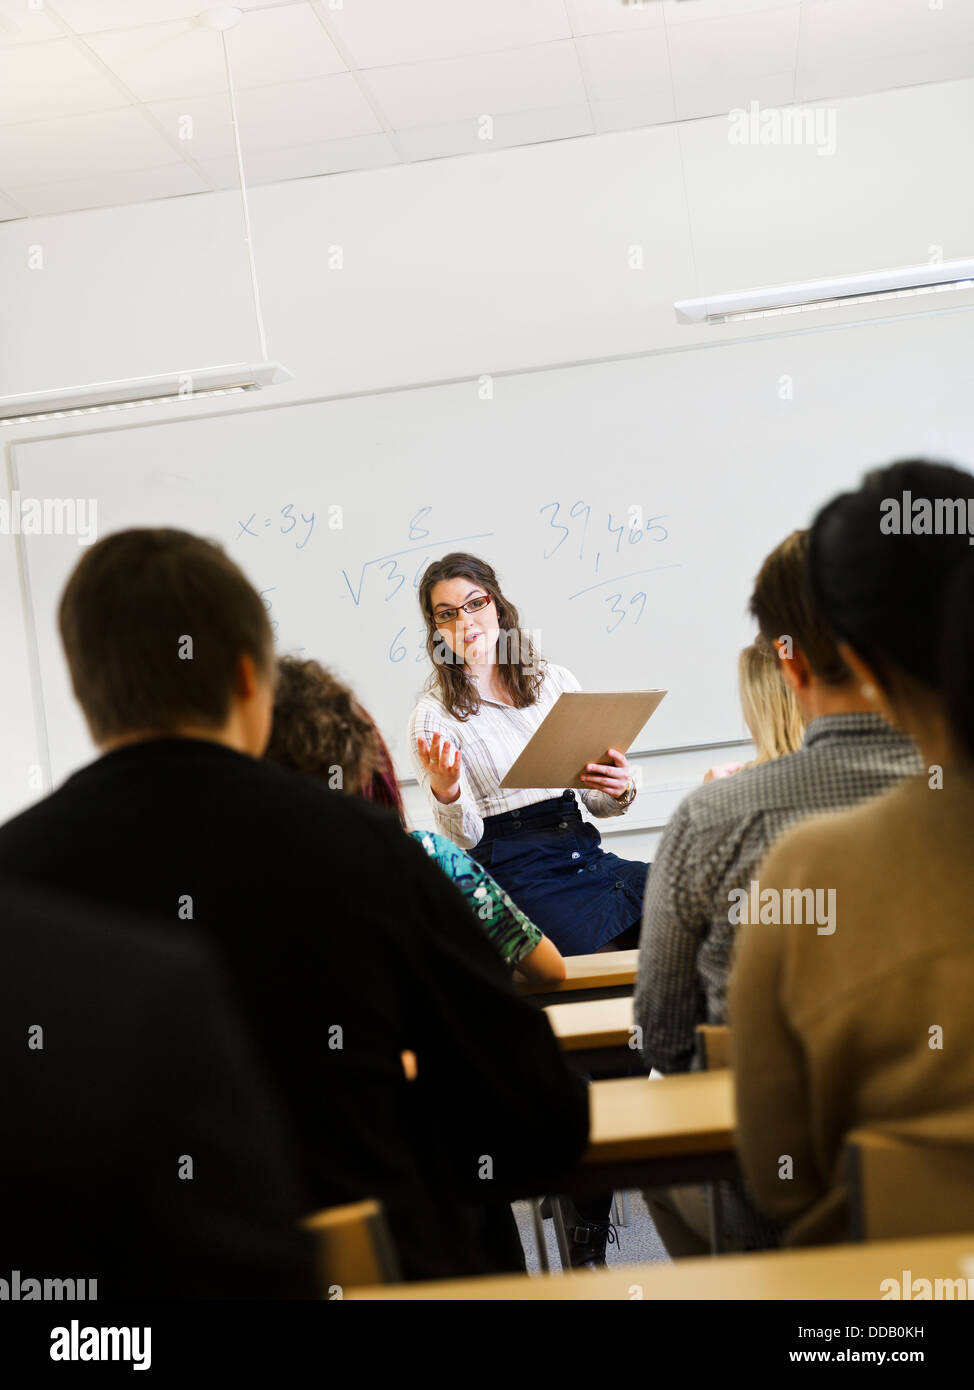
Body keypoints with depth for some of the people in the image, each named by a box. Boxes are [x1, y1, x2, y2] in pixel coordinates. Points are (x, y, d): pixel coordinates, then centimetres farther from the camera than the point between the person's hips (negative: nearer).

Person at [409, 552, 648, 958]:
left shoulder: (556, 681, 14)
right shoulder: (433, 716, 1)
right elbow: (465, 838, -3)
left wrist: (619, 791, -5)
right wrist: (446, 795, -24)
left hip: (584, 852, 5)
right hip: (514, 872, -5)